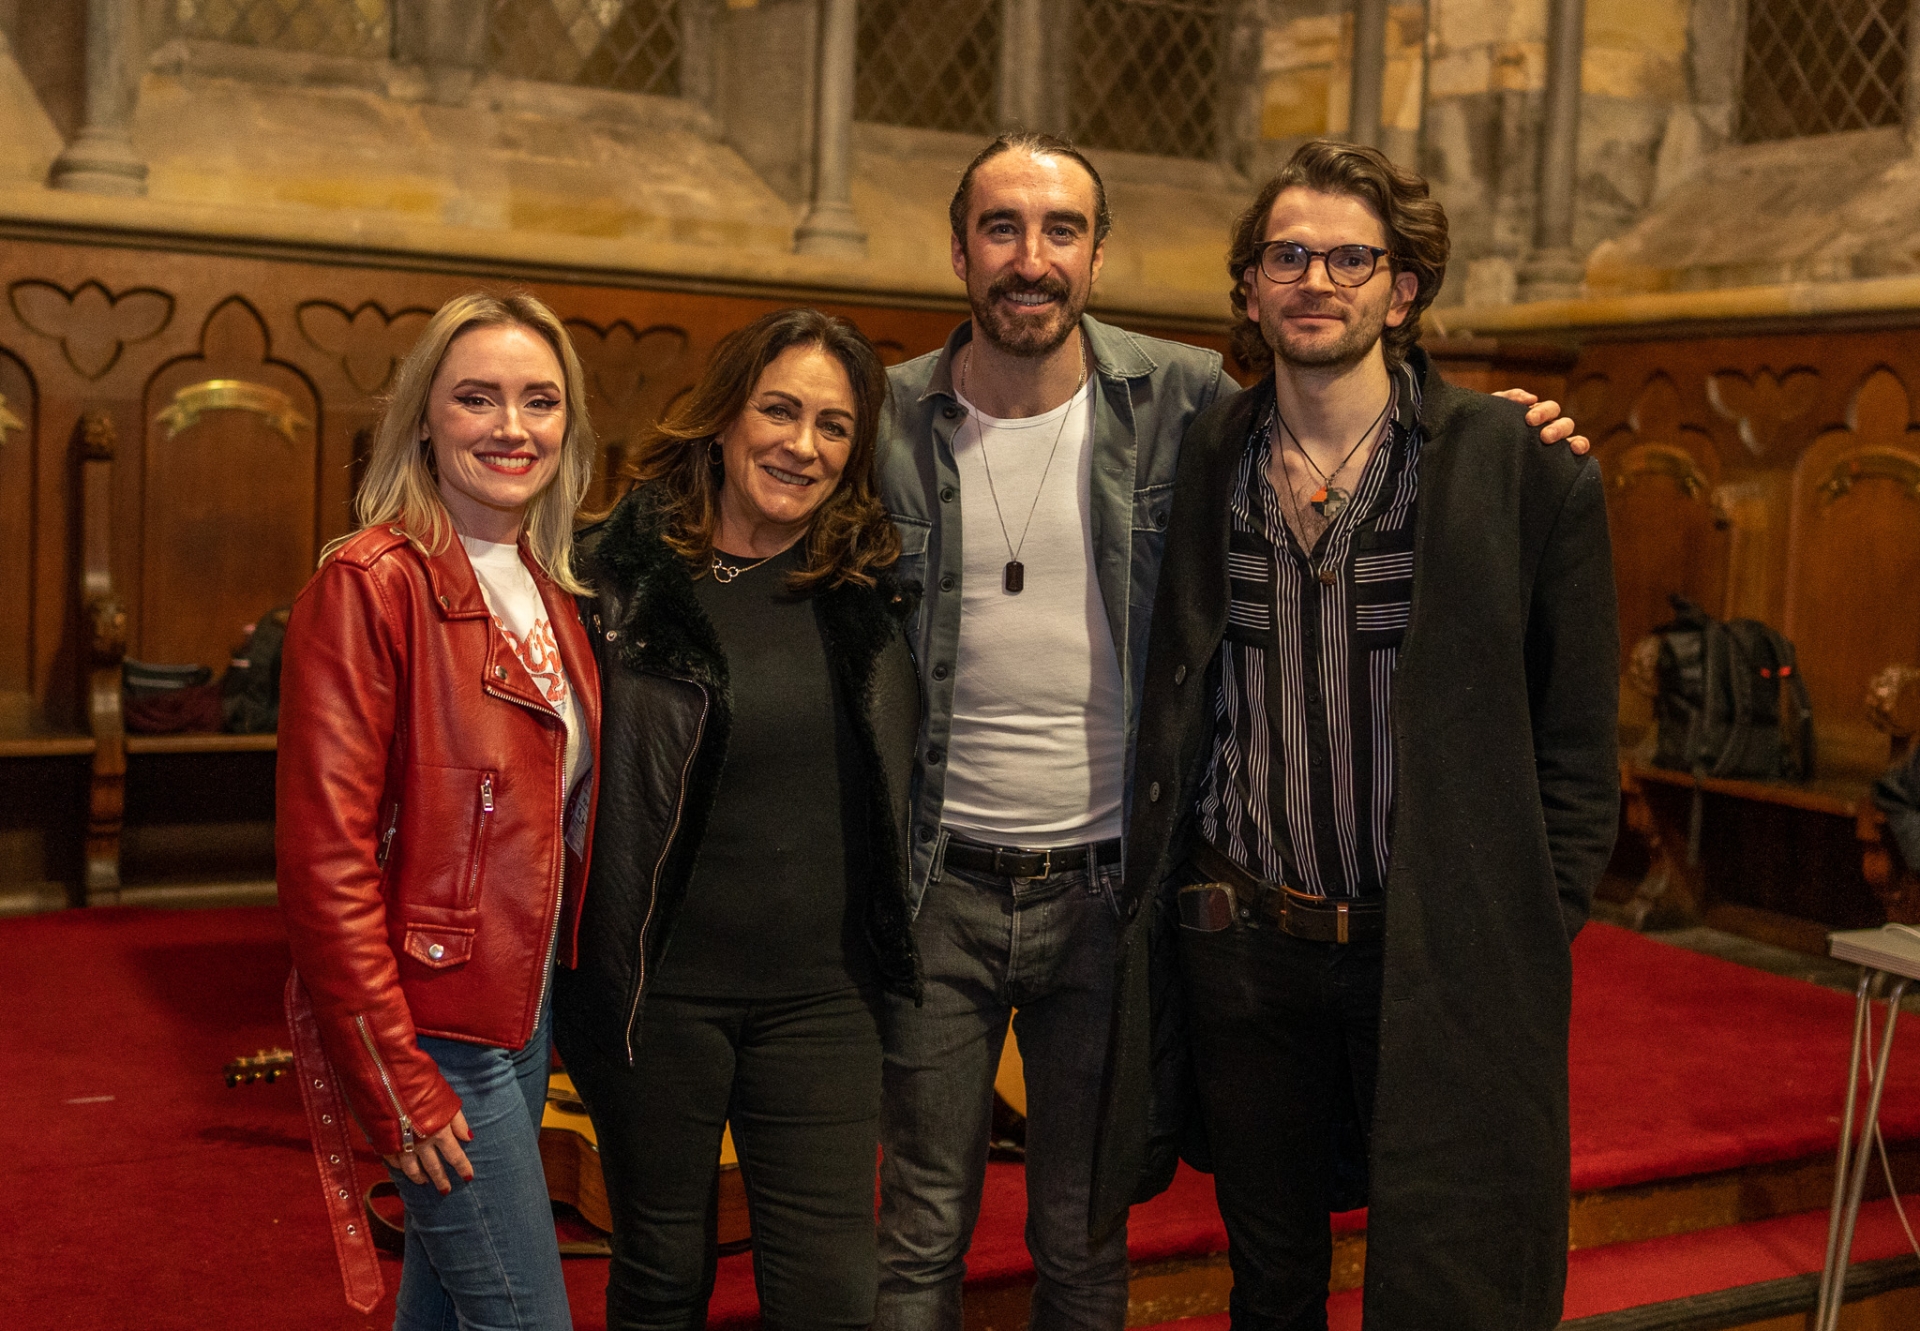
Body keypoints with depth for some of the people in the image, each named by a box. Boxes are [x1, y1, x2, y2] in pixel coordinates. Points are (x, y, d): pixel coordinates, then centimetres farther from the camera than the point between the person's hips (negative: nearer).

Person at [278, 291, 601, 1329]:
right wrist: (399, 1081, -19)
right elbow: (325, 855, -19)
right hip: (432, 1027, -7)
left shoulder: (551, 593, 8)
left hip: (522, 1016, 8)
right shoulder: (370, 583, -16)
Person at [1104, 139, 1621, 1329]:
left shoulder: (1528, 472, -7)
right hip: (1243, 945, 3)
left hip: (1442, 954, -3)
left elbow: (1577, 740, -3)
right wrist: (1158, 900, 5)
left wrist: (1533, 943, -6)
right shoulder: (1199, 466, 3)